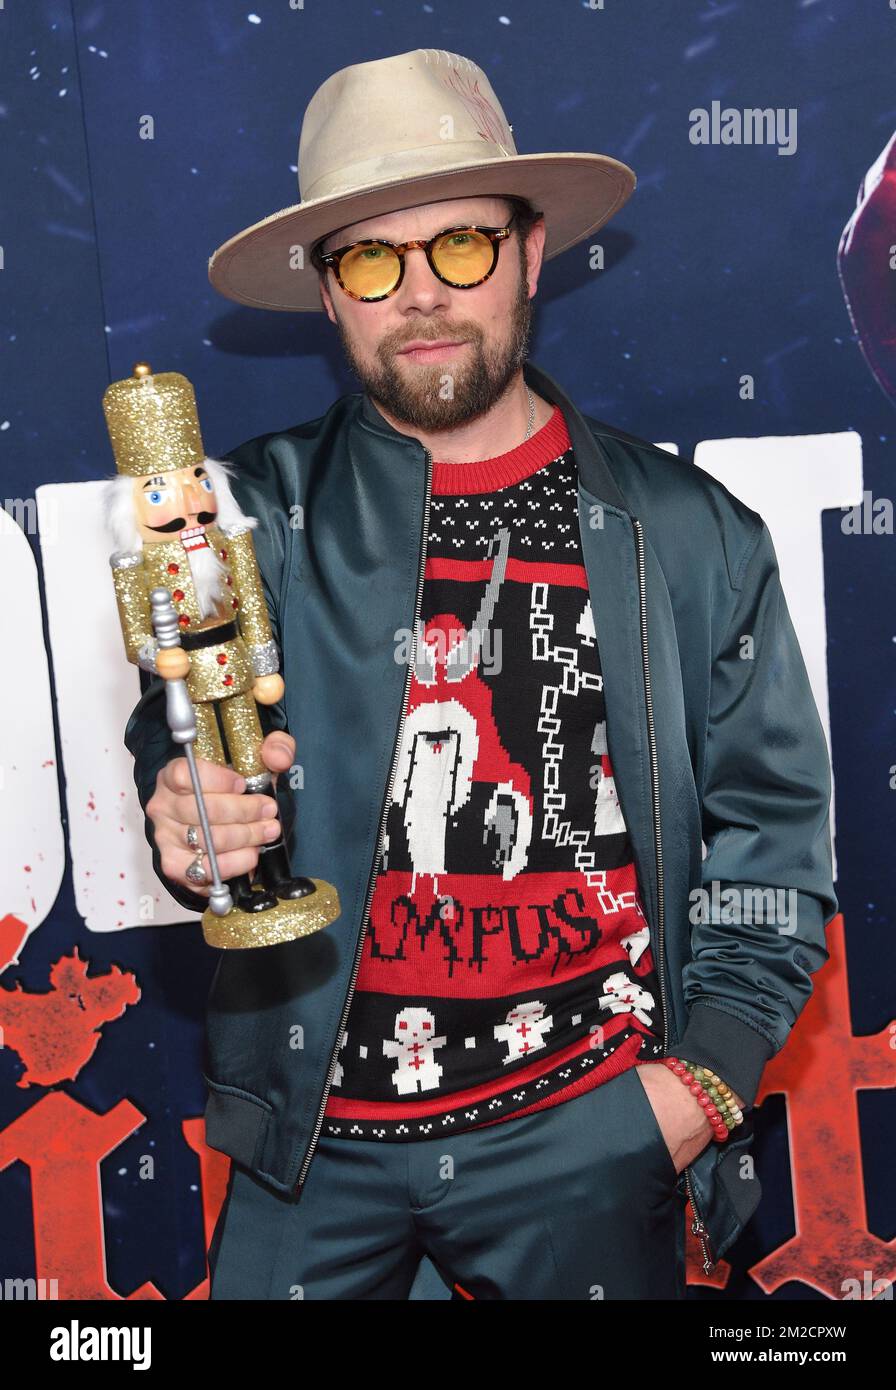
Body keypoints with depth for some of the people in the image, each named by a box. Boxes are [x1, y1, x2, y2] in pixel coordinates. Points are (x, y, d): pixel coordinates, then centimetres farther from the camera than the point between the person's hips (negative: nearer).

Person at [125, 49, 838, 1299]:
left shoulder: (693, 535, -3)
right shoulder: (259, 517, -3)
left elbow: (770, 829, 1)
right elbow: (182, 738, -5)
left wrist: (706, 1075, -6)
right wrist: (190, 823, -27)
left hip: (591, 1132, 0)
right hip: (317, 1132, 1)